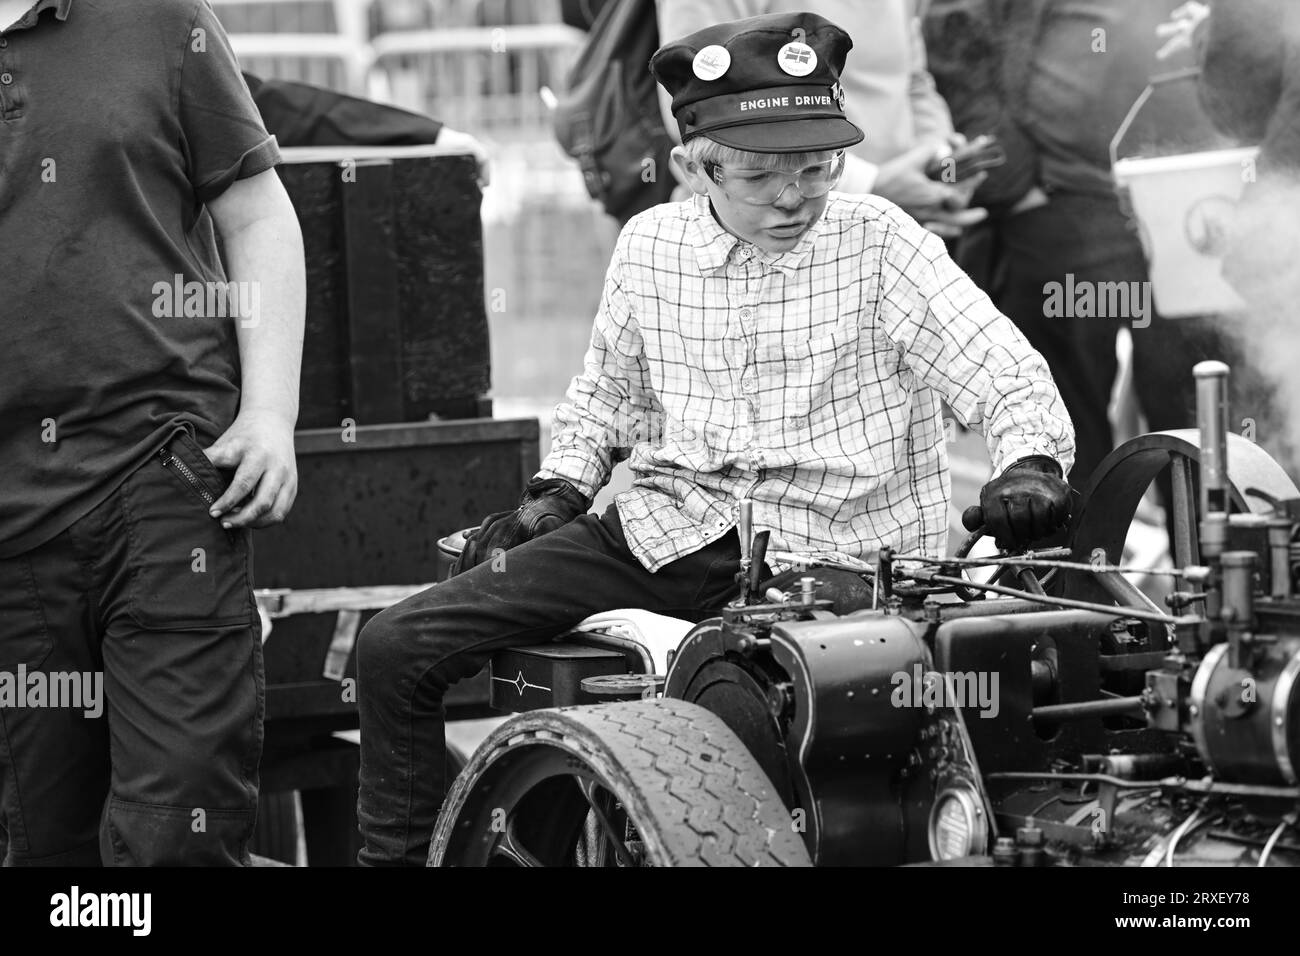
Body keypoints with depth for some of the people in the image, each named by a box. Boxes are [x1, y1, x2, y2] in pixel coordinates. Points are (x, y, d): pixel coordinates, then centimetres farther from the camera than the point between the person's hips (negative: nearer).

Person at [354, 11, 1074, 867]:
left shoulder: (878, 243, -3)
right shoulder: (650, 246, 10)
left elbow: (1009, 375, -9)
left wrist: (1030, 460, -29)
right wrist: (557, 491, 11)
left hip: (827, 554, -5)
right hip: (666, 531, 5)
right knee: (396, 648, -5)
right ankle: (399, 852, 11)